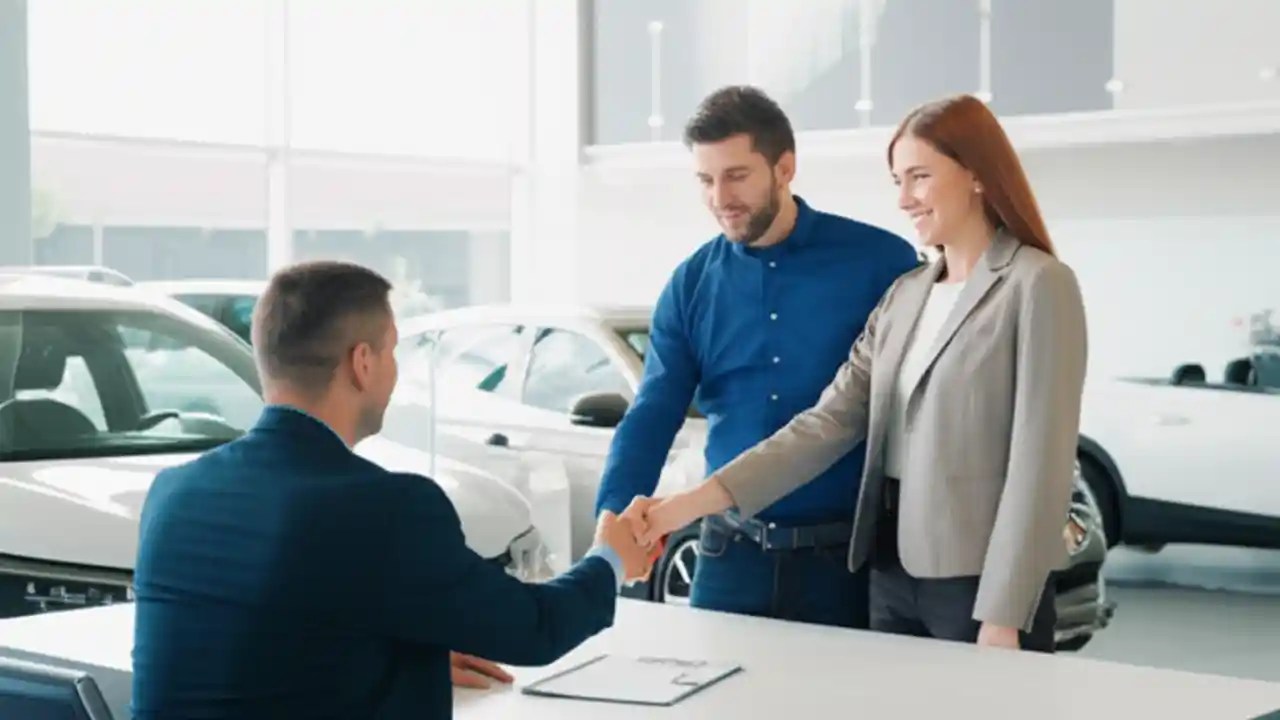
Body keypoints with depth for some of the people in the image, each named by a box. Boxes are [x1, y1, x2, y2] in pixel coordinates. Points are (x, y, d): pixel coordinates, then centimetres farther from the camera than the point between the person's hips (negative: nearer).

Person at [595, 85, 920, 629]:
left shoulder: (880, 262, -6)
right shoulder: (691, 284, 4)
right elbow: (652, 417, -1)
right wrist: (613, 524, -17)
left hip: (849, 554, -2)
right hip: (731, 552, 3)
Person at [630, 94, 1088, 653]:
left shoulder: (1037, 286, -8)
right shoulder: (904, 296, 13)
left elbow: (1038, 461, -13)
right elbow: (830, 421, 5)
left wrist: (1003, 616, -18)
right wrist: (699, 500, -6)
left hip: (981, 582, -6)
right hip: (894, 574, 7)